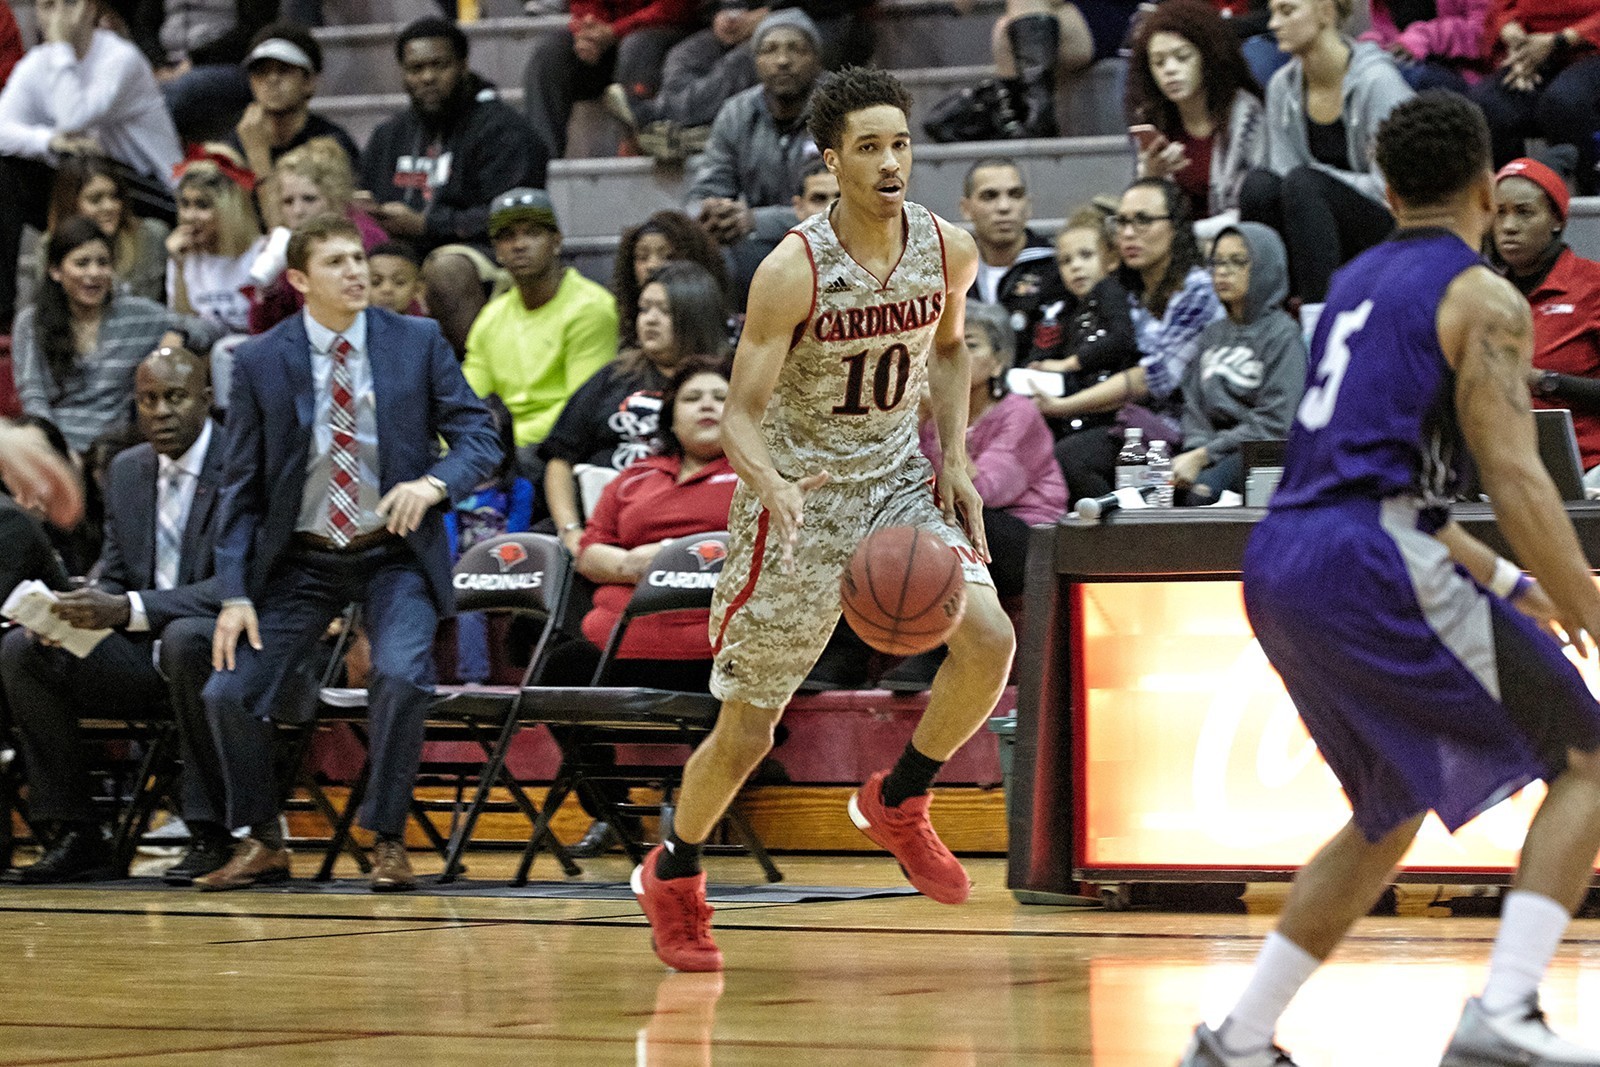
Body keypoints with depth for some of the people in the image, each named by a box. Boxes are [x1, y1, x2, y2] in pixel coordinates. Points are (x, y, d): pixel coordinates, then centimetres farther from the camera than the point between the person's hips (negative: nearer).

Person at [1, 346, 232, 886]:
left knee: (185, 637, -40)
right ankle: (77, 836, -10)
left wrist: (129, 610, -30)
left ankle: (213, 836, -29)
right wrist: (72, 610, -11)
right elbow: (114, 577, 15)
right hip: (144, 656, 7)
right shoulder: (128, 470, 12)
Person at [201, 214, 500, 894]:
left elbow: (479, 437, -3)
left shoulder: (418, 342, -3)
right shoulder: (259, 362, -3)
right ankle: (261, 843, 14)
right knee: (229, 692, -9)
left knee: (401, 676, -27)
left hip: (396, 555, -1)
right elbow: (240, 485, 1)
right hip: (300, 558, 2)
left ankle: (386, 840, -7)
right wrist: (236, 593, -7)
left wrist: (434, 483, -25)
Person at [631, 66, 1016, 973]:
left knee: (990, 639, -21)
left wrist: (956, 459, 3)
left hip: (900, 479, 4)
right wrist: (773, 486, -41)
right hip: (799, 495, -4)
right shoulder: (793, 271, -22)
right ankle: (673, 876, 30)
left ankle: (898, 801, 5)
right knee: (747, 731, 3)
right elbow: (741, 414, -20)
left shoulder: (950, 250, -8)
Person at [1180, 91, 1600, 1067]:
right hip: (1370, 559, -8)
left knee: (1392, 811, 24)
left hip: (1281, 563, 8)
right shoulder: (1485, 299, -2)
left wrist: (1508, 584, 32)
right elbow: (1514, 477, -13)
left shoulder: (1357, 282, 23)